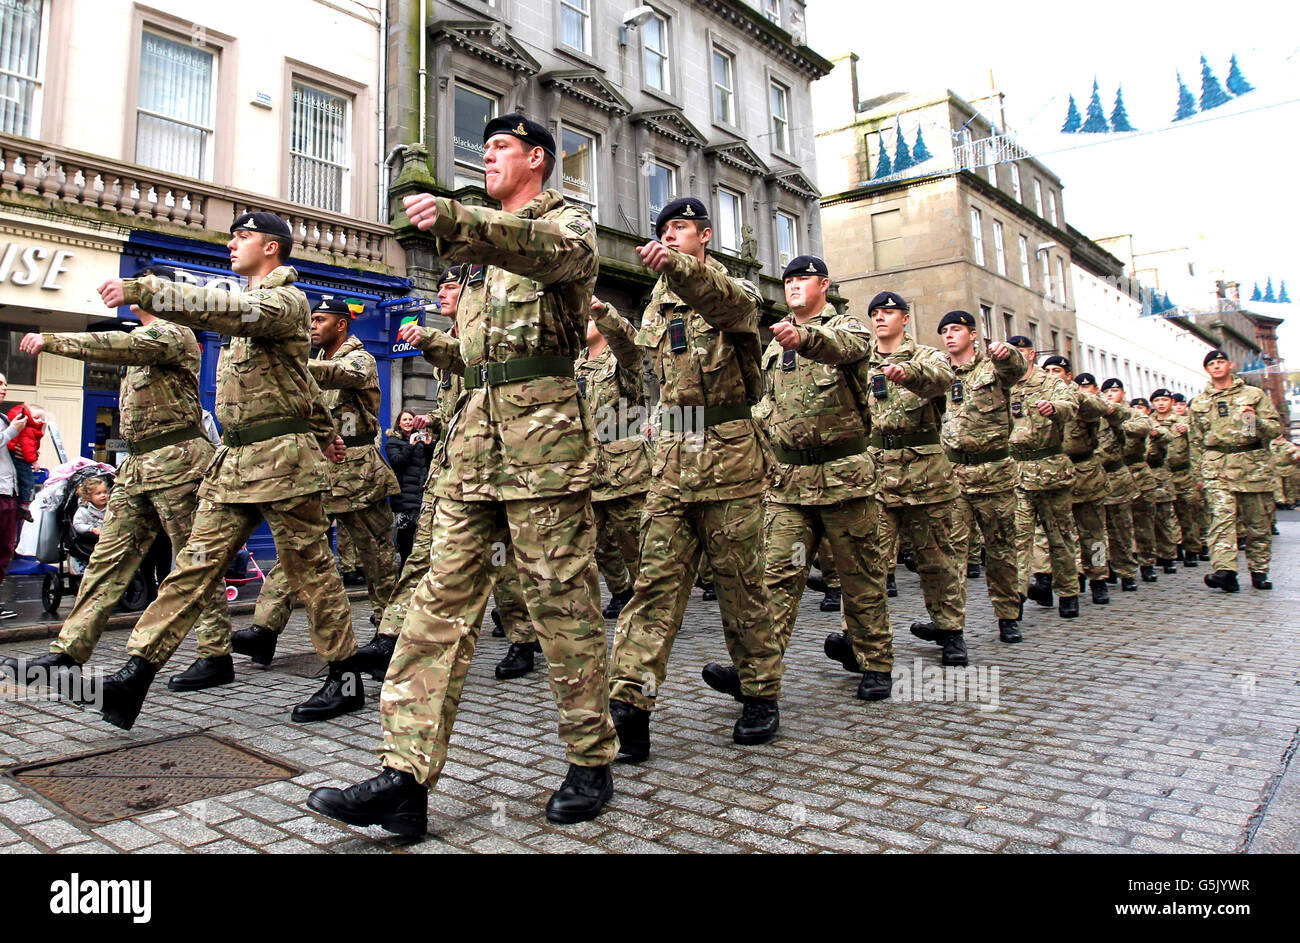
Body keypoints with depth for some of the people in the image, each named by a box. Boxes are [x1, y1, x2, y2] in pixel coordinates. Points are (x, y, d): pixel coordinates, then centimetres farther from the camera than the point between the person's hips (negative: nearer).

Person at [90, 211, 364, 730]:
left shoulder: (286, 300, -5)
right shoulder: (251, 304, 23)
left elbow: (229, 311, -28)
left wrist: (141, 290, -32)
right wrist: (324, 429, 36)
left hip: (282, 458, -8)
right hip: (233, 459, 8)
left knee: (310, 568, -2)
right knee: (196, 563, 2)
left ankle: (346, 679, 9)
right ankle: (138, 670, 2)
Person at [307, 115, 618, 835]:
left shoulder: (569, 221, 6)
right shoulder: (489, 234, 29)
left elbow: (554, 251, -22)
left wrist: (454, 220, -36)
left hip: (543, 430, -7)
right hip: (473, 434, 7)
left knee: (563, 601, -3)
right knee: (443, 599, -2)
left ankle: (591, 762, 11)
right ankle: (406, 776, -1)